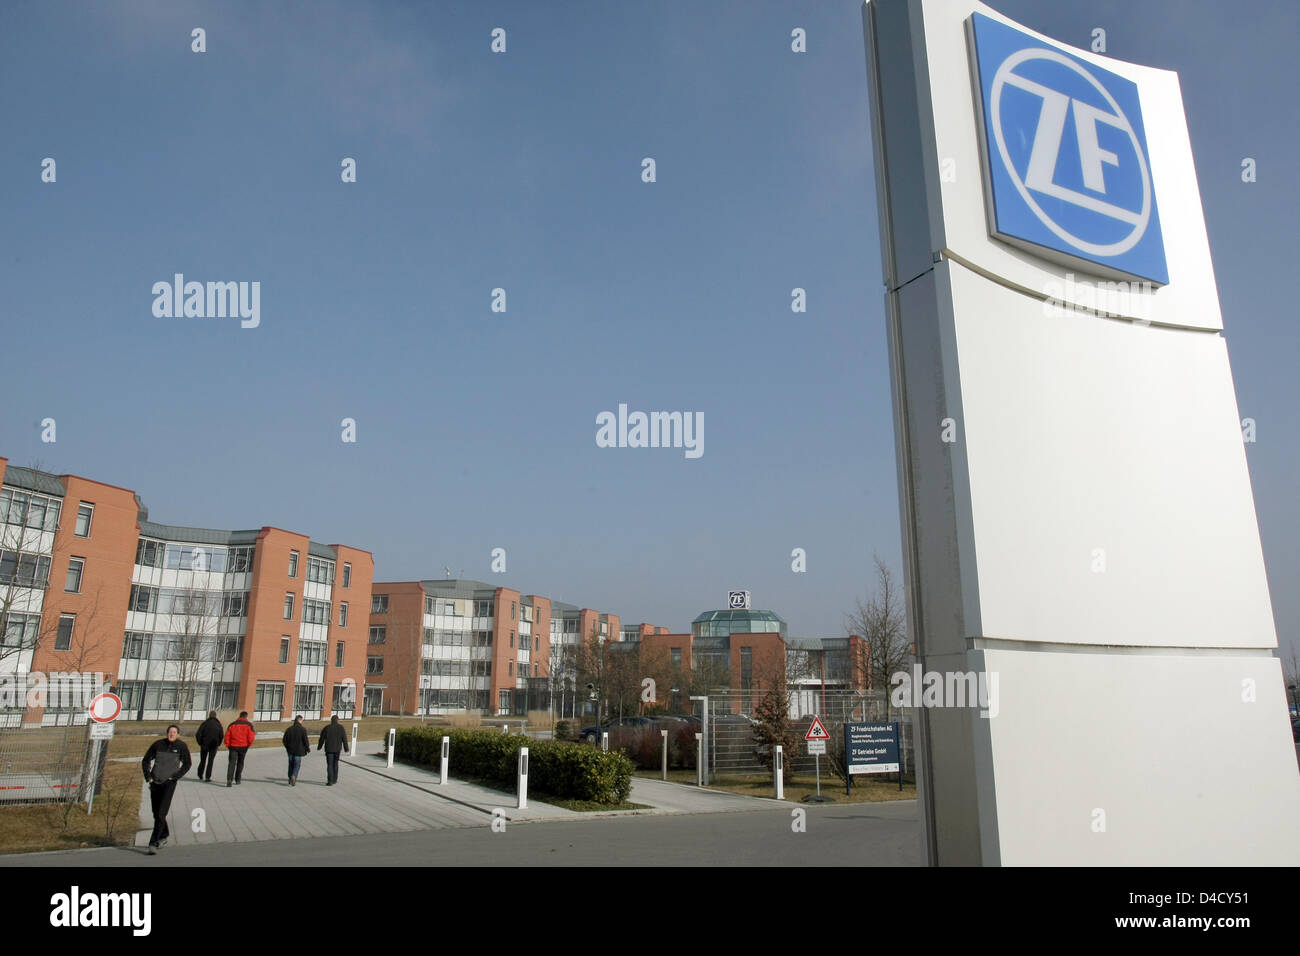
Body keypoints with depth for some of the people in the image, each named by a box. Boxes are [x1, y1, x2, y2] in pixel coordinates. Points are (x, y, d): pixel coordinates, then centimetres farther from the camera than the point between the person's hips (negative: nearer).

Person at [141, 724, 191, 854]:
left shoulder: (181, 746, -4)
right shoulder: (158, 744, 1)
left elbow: (187, 764, 1)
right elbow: (146, 761, 10)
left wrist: (174, 777, -8)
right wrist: (148, 777, 1)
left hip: (169, 784, -3)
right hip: (155, 783, 3)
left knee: (161, 814, -12)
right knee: (156, 813, 14)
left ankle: (153, 843, -9)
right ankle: (164, 835, 36)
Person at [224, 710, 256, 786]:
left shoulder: (232, 725, 9)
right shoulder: (249, 725, 0)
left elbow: (227, 736, 5)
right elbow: (251, 737, -7)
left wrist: (228, 745, 14)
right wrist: (249, 744, 9)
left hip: (233, 746, 0)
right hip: (243, 747, 0)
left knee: (232, 763, -4)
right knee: (240, 763, 16)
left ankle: (229, 779, -23)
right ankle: (238, 779, 21)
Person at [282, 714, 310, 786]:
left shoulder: (289, 729, 1)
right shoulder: (303, 729, -11)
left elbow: (284, 740, 5)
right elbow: (305, 740, -12)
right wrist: (308, 748, 2)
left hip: (290, 750, 4)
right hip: (299, 750, -4)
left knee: (291, 765, 14)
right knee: (297, 765, 4)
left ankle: (290, 781, 18)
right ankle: (293, 776, -20)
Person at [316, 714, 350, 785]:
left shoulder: (326, 728, -5)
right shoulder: (341, 728, -4)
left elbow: (322, 738, 3)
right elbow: (344, 739, -2)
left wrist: (319, 747, 20)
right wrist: (346, 749, 7)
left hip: (329, 749, -1)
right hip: (337, 749, 1)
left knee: (329, 765, 1)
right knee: (335, 764, 17)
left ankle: (330, 781, -8)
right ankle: (334, 779, 23)